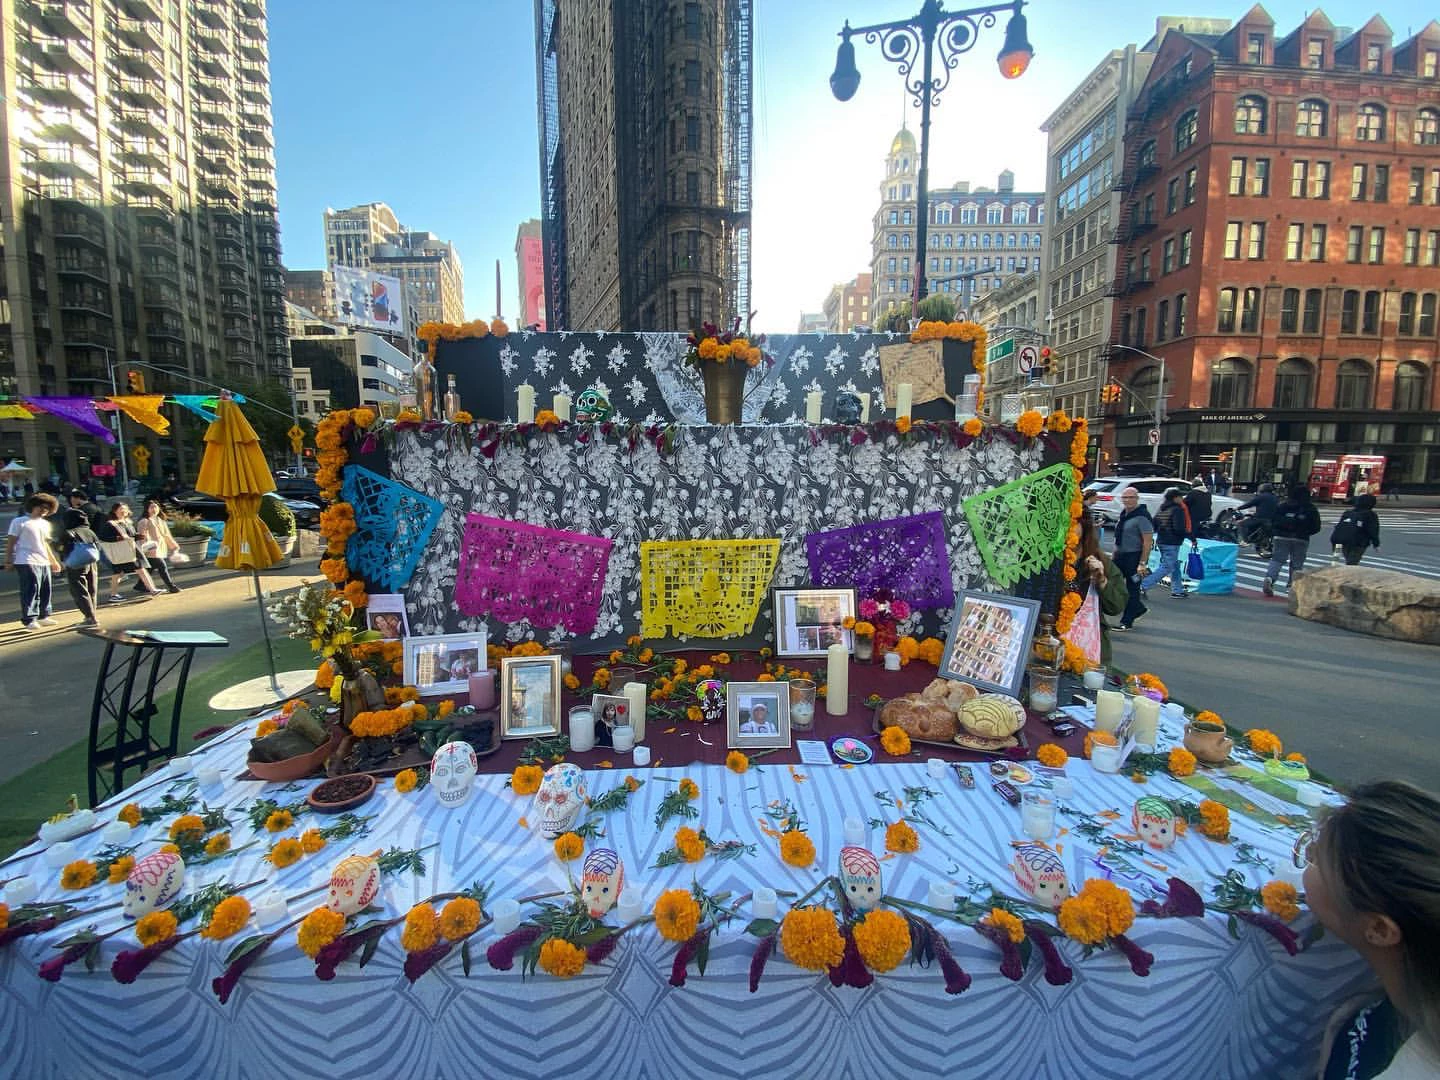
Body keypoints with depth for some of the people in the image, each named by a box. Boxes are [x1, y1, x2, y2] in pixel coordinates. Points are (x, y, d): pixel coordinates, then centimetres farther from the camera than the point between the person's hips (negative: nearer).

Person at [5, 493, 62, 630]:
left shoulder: (45, 524, 19)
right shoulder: (20, 521, -2)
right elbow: (10, 542, -5)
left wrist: (53, 561, 27)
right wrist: (8, 559, -12)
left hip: (44, 562, 7)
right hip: (27, 562, -7)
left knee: (45, 591, 9)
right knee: (31, 591, -9)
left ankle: (43, 616, 19)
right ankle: (29, 620, -6)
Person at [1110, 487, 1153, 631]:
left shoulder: (1142, 516, -15)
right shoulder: (1123, 514, 12)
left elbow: (1148, 541, -19)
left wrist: (1142, 563, -22)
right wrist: (1115, 554, 17)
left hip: (1134, 556, -9)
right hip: (1120, 555, 9)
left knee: (1132, 588, 1)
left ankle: (1126, 621, 10)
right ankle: (1138, 608, 30)